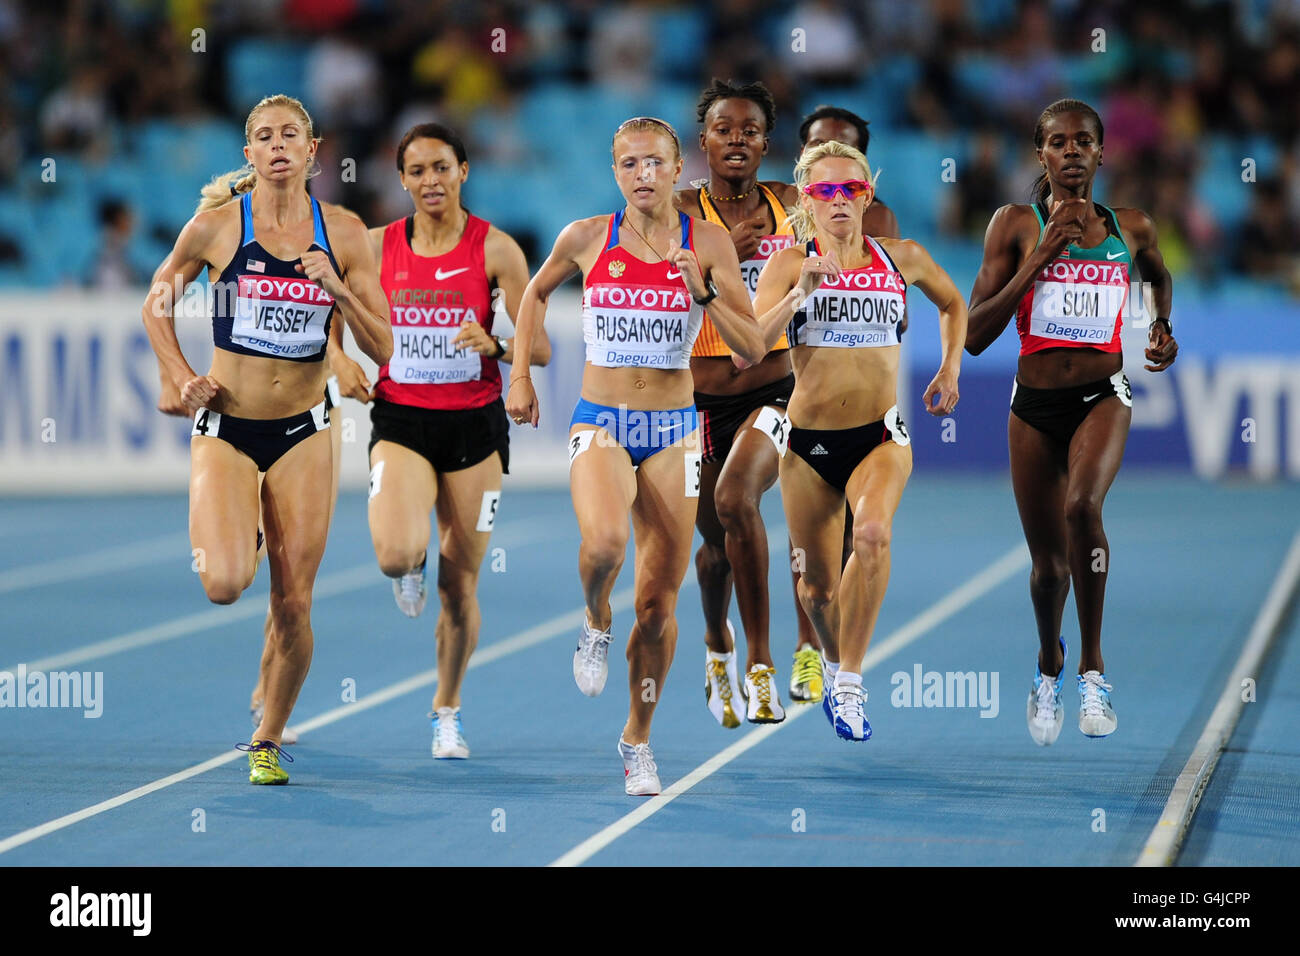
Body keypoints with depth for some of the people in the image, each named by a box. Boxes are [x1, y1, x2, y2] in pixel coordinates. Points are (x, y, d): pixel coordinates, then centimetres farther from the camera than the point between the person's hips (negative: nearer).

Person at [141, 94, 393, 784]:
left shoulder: (343, 233, 0)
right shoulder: (217, 225, -5)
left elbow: (382, 348, 0)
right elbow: (156, 304, 10)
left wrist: (338, 288, -15)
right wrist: (183, 379, -3)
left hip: (302, 433, 2)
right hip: (225, 427, -2)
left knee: (293, 604, 0)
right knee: (226, 585, -20)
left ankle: (268, 739, 19)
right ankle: (223, 539, 18)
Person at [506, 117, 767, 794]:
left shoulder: (708, 243, -3)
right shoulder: (586, 238, -2)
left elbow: (753, 350, -4)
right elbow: (537, 291, 18)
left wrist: (704, 294, -19)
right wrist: (521, 374, 11)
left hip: (673, 431, 1)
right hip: (601, 424, -1)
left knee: (658, 603, 4)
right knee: (603, 542, -32)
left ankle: (637, 740, 22)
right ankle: (596, 624, 2)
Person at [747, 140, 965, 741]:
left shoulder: (903, 259, 5)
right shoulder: (790, 264, -2)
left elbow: (953, 304, 26)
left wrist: (950, 368, 15)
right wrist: (798, 295, -25)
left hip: (880, 436, 0)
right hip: (809, 441, 0)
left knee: (873, 533, -30)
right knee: (817, 583, 9)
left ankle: (849, 682, -22)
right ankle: (834, 664, 42)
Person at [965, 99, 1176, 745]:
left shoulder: (1131, 229, 5)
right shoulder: (1015, 225, -2)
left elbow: (1160, 277, 30)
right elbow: (974, 335, -9)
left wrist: (1162, 328, 11)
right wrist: (1037, 261, -15)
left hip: (1103, 396, 0)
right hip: (1034, 405, 1)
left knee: (1082, 505, -31)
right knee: (1049, 562, 8)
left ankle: (1092, 666, -19)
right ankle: (1049, 663, 42)